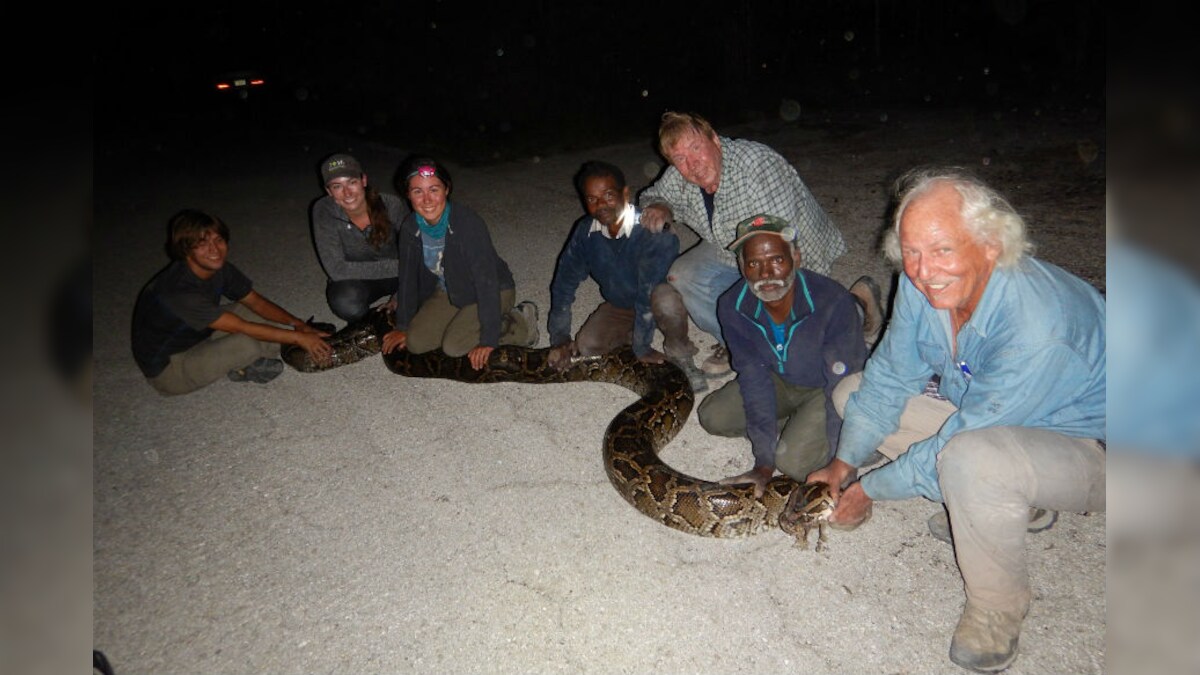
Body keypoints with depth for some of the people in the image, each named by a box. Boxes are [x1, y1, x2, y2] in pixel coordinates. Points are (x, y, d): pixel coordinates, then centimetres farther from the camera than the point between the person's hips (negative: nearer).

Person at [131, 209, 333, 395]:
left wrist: (297, 323, -16)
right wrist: (298, 337, -29)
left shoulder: (219, 268, -9)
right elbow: (241, 328, -32)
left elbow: (255, 300, -1)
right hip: (167, 370, -9)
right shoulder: (179, 291, -34)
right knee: (245, 344, -31)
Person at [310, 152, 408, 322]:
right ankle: (362, 323, 0)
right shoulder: (323, 211, -23)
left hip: (392, 277, 2)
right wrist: (396, 265, -32)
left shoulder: (392, 205, -21)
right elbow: (336, 270, -28)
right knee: (345, 302, -37)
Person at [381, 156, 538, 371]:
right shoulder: (410, 227, -12)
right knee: (415, 343, -8)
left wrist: (488, 340, -32)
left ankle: (520, 324, -3)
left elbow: (487, 282, -31)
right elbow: (408, 278, 1)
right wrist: (402, 326, 4)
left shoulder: (468, 223, -31)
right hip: (449, 292, 6)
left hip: (495, 291, -6)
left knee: (454, 346, -23)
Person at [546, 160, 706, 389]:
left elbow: (648, 293, -32)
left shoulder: (651, 230, -32)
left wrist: (642, 348, -30)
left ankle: (679, 356, -13)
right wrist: (559, 338, -7)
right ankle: (632, 334, 9)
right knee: (586, 345, -19)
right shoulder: (585, 232, -15)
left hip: (655, 303, -4)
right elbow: (564, 283, -6)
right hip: (619, 306, 5)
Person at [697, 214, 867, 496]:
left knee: (793, 460, -24)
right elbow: (755, 379, -18)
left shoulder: (833, 302, -35)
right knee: (712, 417, -9)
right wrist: (764, 463, -22)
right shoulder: (732, 307, -21)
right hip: (781, 380, 5)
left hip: (828, 387, -5)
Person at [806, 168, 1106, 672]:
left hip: (1087, 451, -8)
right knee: (852, 393, 2)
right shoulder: (922, 285, -15)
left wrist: (869, 490, -18)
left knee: (970, 459, -40)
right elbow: (888, 379, -2)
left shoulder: (1038, 330, -37)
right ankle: (1011, 505, 9)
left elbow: (960, 441, -30)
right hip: (983, 421, 8)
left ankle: (997, 606, -8)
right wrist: (843, 465, -6)